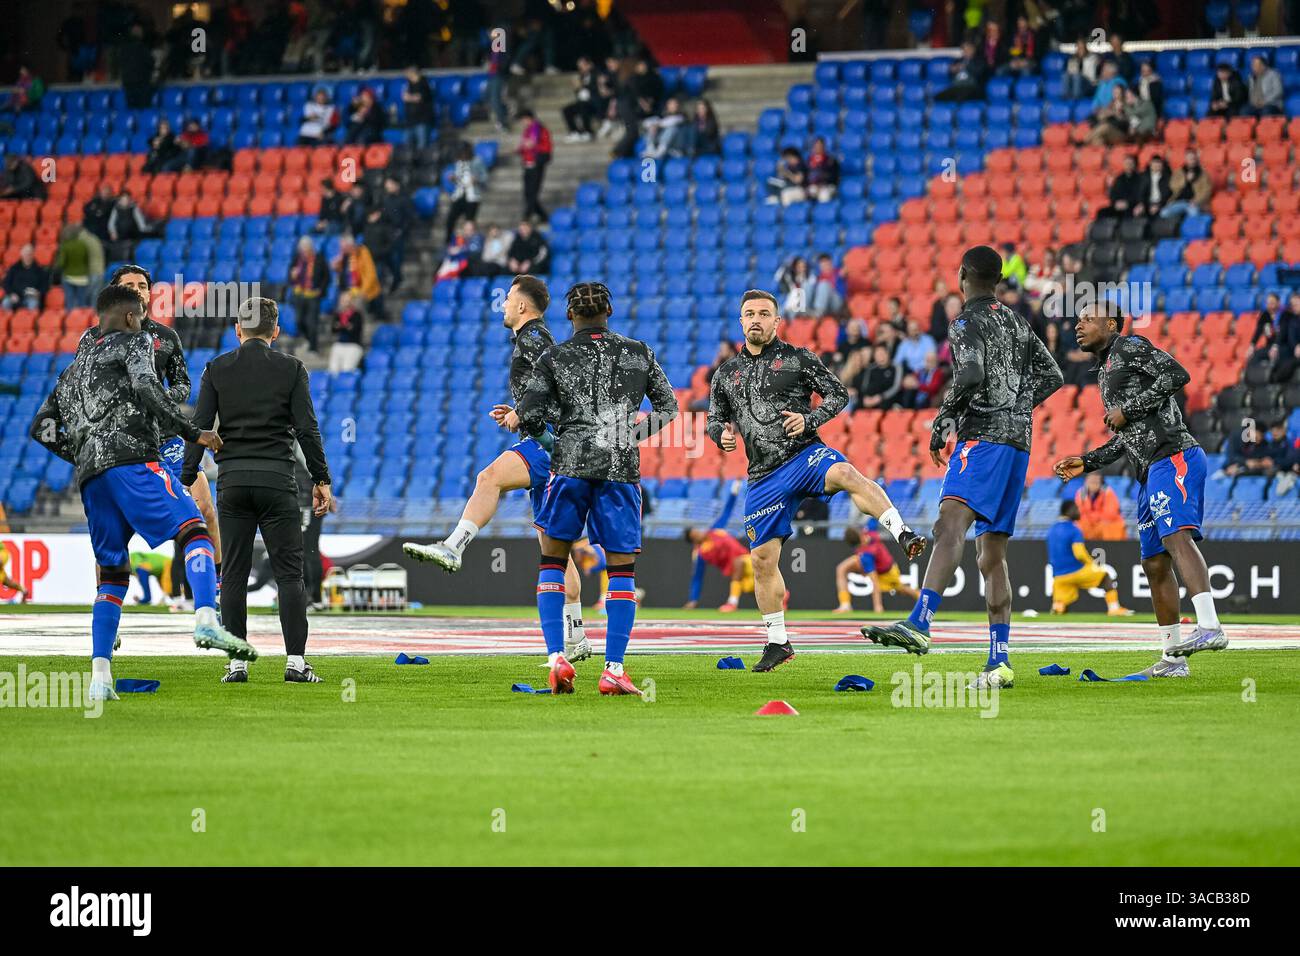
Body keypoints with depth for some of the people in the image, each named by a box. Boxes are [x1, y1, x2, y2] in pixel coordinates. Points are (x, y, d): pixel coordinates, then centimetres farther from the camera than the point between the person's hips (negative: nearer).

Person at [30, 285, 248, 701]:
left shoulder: (74, 369, 33)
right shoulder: (134, 343, 13)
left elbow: (41, 427, 28)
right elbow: (148, 390, -7)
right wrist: (193, 433, -5)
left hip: (90, 478, 7)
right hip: (132, 458, -7)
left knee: (111, 574, 11)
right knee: (194, 532, -16)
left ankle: (100, 676, 0)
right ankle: (206, 620, -42)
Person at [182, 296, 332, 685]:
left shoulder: (217, 369, 4)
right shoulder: (290, 368, 2)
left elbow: (199, 428, -1)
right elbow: (307, 428, -4)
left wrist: (187, 481, 3)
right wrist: (321, 479, 2)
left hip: (232, 479, 1)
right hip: (277, 478, -1)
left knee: (234, 575, 5)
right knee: (289, 573, 1)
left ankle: (237, 664, 2)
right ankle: (295, 662, -6)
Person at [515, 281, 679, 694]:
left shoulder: (554, 358, 3)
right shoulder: (638, 353, 8)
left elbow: (528, 415, -3)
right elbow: (668, 407, 14)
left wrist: (537, 430, 19)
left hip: (571, 462, -1)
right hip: (622, 467, 1)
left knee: (552, 562, 13)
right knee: (622, 569, 5)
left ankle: (556, 658, -1)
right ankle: (614, 671, -3)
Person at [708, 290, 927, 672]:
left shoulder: (798, 358, 5)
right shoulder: (727, 374, 15)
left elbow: (838, 394, 4)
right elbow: (714, 418, 24)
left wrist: (809, 419, -14)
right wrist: (722, 433, -1)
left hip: (805, 454, -4)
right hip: (764, 477, 4)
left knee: (847, 475, -39)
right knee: (763, 560, 4)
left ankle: (903, 535, -51)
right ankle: (777, 643, 18)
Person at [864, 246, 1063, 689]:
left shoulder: (967, 322, -3)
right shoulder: (1017, 324, 22)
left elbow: (970, 376, -18)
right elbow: (1051, 376, 25)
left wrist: (941, 424, -8)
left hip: (983, 436, -9)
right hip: (1018, 440, 9)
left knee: (950, 523, -27)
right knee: (992, 554, 11)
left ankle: (919, 623, -48)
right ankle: (999, 662, 8)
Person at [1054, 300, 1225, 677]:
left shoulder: (1130, 347, 0)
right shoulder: (1106, 371, 27)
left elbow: (1177, 375, -15)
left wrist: (1127, 410, -12)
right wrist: (1086, 463, 23)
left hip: (1173, 458, -10)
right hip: (1151, 472, 10)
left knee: (1176, 536, -28)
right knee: (1155, 564, 10)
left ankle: (1210, 627, -44)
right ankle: (1172, 659, 14)